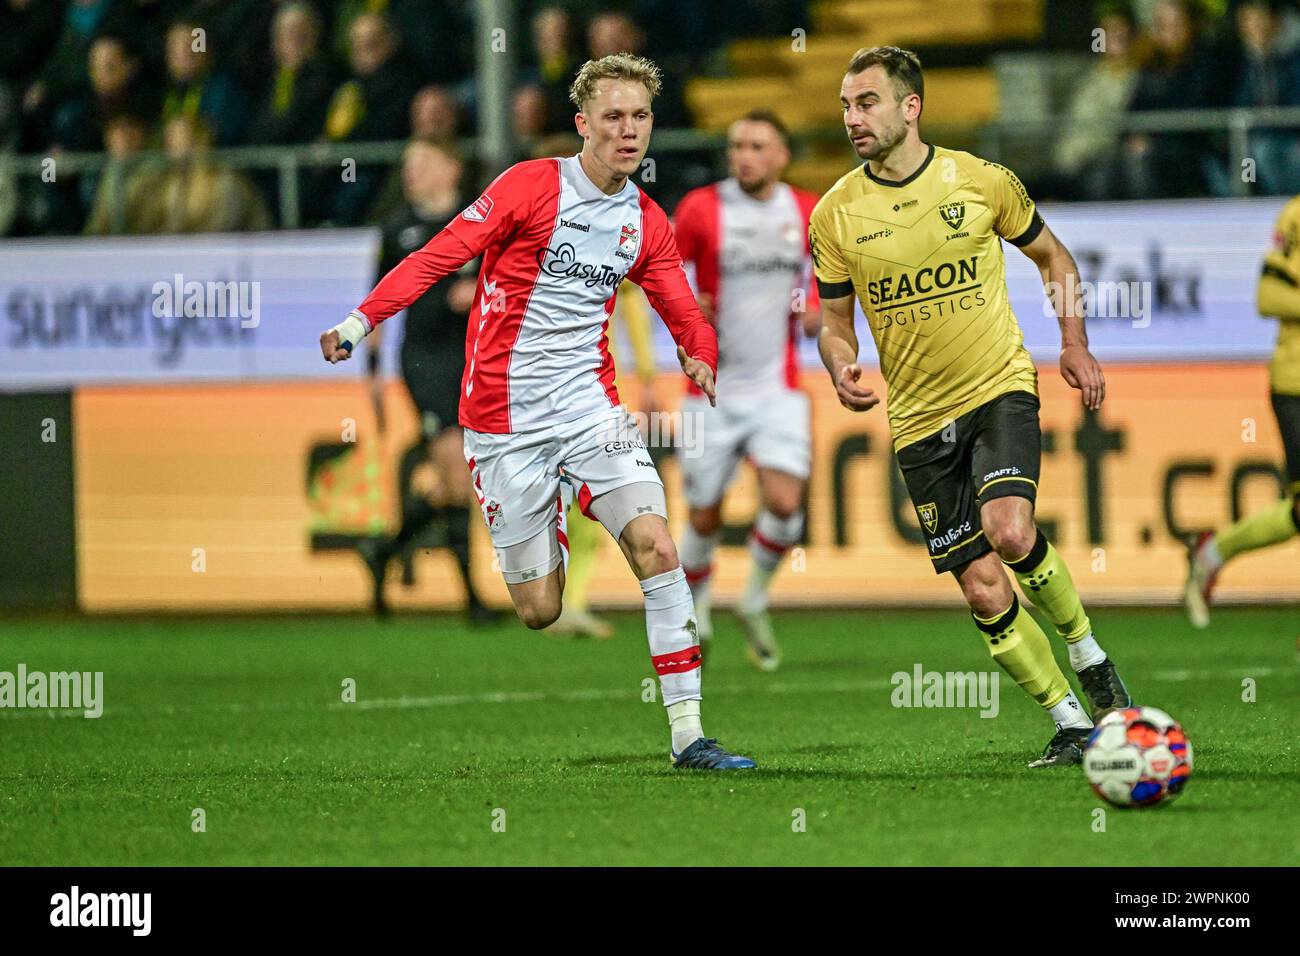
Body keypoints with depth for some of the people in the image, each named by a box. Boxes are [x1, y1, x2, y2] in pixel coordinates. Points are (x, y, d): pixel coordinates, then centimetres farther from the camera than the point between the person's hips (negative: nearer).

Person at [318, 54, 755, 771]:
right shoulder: (531, 186, -7)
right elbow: (442, 254, -10)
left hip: (590, 407, 4)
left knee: (656, 547, -17)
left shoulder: (647, 224, 8)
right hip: (505, 419, -4)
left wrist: (700, 355, -6)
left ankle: (688, 736, -12)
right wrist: (362, 319, -21)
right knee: (539, 611, -3)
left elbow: (683, 312, 17)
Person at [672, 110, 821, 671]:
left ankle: (755, 603, 9)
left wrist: (818, 309, 0)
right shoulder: (701, 208, -5)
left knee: (784, 502, -17)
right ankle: (695, 614, 31)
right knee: (704, 517, 4)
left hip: (776, 387, 1)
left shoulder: (807, 213, 2)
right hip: (712, 389, -1)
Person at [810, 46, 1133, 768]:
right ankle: (1071, 725, 12)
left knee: (1009, 531, -27)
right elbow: (834, 319, 9)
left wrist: (1074, 345, 2)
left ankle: (1088, 654, -2)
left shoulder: (982, 181, -4)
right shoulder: (834, 215, -2)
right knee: (983, 592, -3)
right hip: (919, 419, 2)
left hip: (1000, 389, -2)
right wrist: (841, 370, -13)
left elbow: (1051, 256, 13)